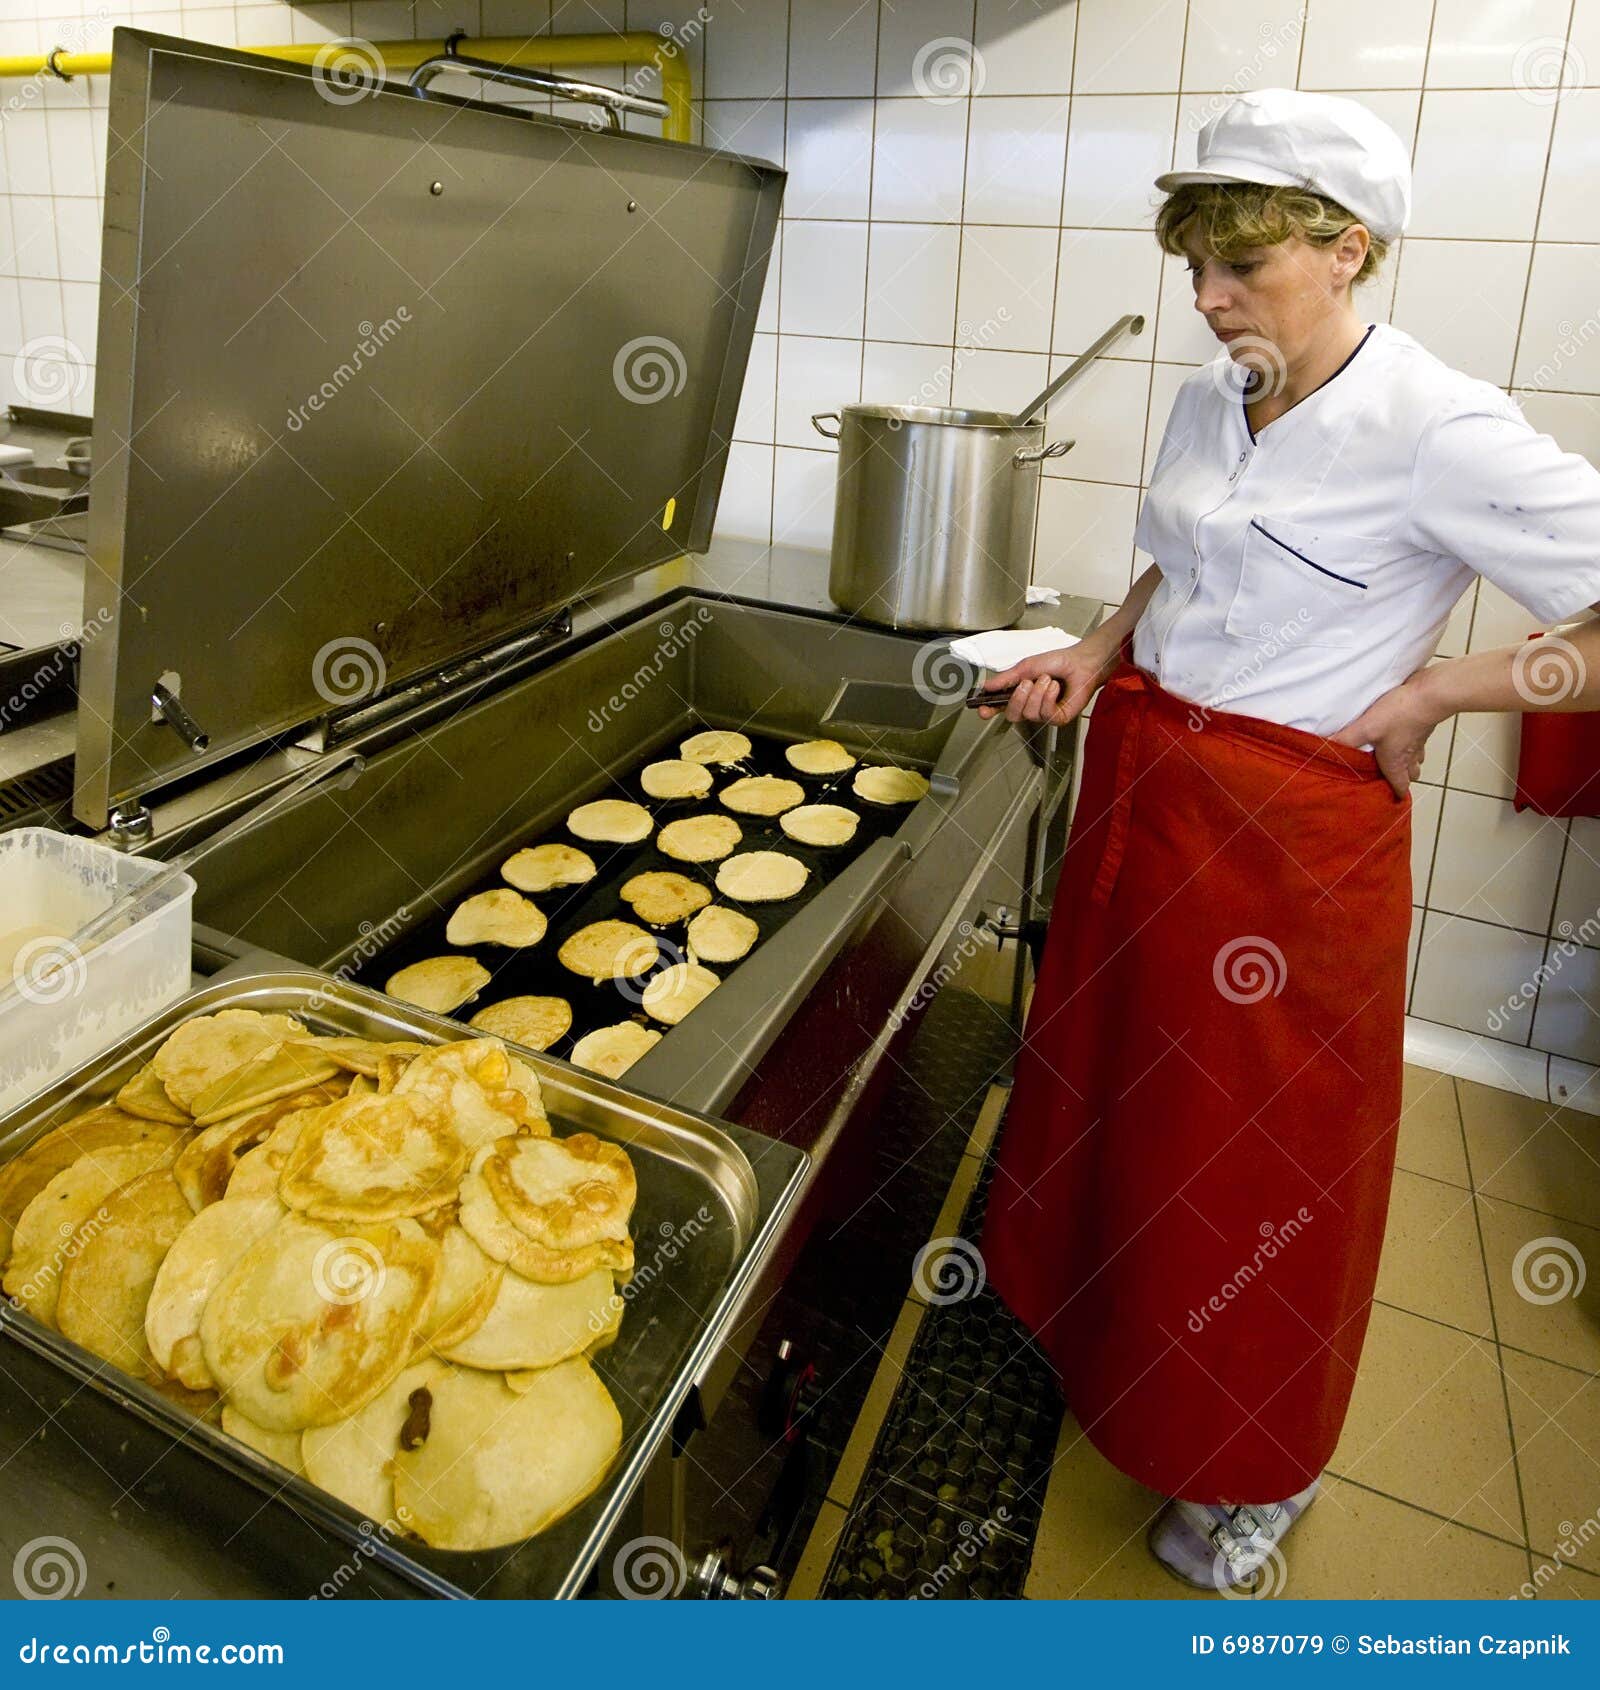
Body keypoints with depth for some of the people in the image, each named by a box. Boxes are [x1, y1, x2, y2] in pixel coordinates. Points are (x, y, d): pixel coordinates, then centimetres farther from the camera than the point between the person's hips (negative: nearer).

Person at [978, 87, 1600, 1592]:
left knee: (1264, 1143, 10)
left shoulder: (1440, 436, -19)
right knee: (1110, 1074, 19)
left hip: (1294, 830, -6)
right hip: (1142, 786, 7)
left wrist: (1436, 691, -17)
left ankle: (1261, 1470, 37)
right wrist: (1103, 654, 3)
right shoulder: (1212, 400, 3)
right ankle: (1085, 1319, 48)